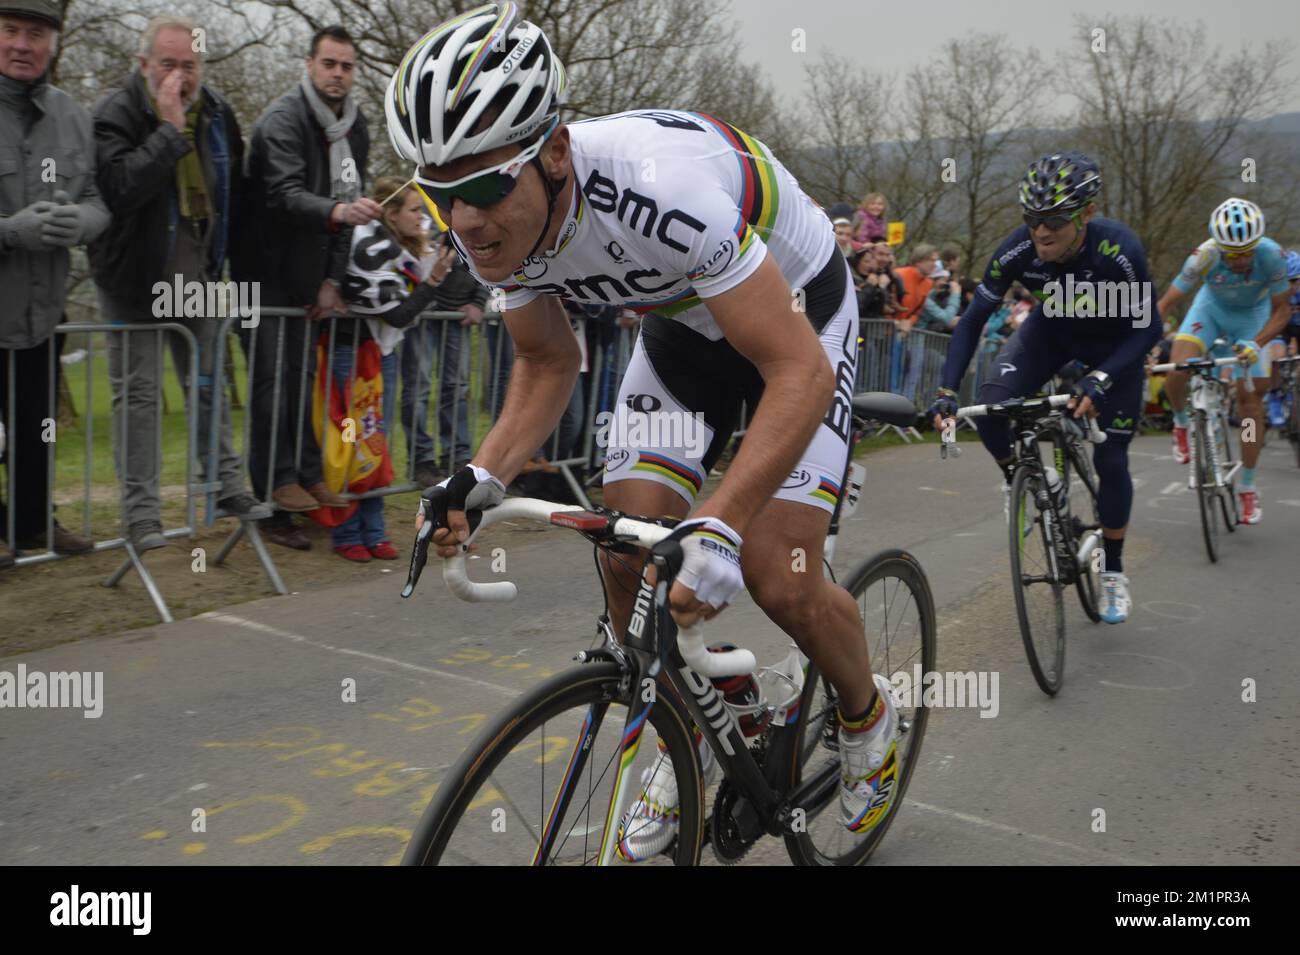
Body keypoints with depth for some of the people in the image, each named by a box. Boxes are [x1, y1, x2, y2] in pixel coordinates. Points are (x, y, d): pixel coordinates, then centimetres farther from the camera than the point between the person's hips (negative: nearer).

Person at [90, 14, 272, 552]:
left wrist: (220, 251, 12)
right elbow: (120, 186, -31)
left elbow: (234, 189, 16)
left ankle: (227, 486, 24)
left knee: (210, 386, 13)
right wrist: (171, 129, -28)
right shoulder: (116, 113, -14)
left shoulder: (217, 113, 4)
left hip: (198, 278, 5)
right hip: (136, 280, -5)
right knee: (137, 394, 0)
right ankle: (141, 510, 6)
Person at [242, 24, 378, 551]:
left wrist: (333, 279, -1)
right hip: (266, 272, -6)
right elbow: (284, 195, -27)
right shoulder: (282, 120, -15)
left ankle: (307, 474, 14)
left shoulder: (355, 129, 7)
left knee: (304, 376, 9)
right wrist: (335, 211, -48)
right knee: (273, 380, -7)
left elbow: (346, 202, 7)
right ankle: (277, 485, -3)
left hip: (309, 277, 6)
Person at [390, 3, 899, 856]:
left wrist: (718, 529, -48)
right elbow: (549, 363, -3)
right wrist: (485, 478, -19)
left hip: (798, 316, -5)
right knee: (625, 553, -7)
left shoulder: (657, 185, -41)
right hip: (684, 325, 6)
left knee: (776, 578, -14)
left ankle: (869, 715, 19)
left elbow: (799, 371, -39)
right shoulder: (493, 224, -19)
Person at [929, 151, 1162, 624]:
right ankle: (1015, 479, 6)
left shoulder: (1119, 250, -36)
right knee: (990, 406, -26)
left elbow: (1148, 328, -28)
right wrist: (946, 392, -32)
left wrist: (1099, 379, -44)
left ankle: (1113, 572, 18)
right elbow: (973, 319, -22)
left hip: (1114, 343, -2)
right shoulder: (1019, 250, -29)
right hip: (1052, 330, 2)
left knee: (1111, 461, -3)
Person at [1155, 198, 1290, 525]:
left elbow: (1281, 310, -20)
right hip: (1212, 307, 0)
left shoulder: (1271, 254, -32)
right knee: (1177, 373, -24)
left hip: (1253, 315, 0)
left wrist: (1256, 343, -35)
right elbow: (1165, 303, -29)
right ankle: (1182, 423, 12)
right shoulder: (1205, 255, -34)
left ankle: (1247, 487, 6)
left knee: (1250, 396, -6)